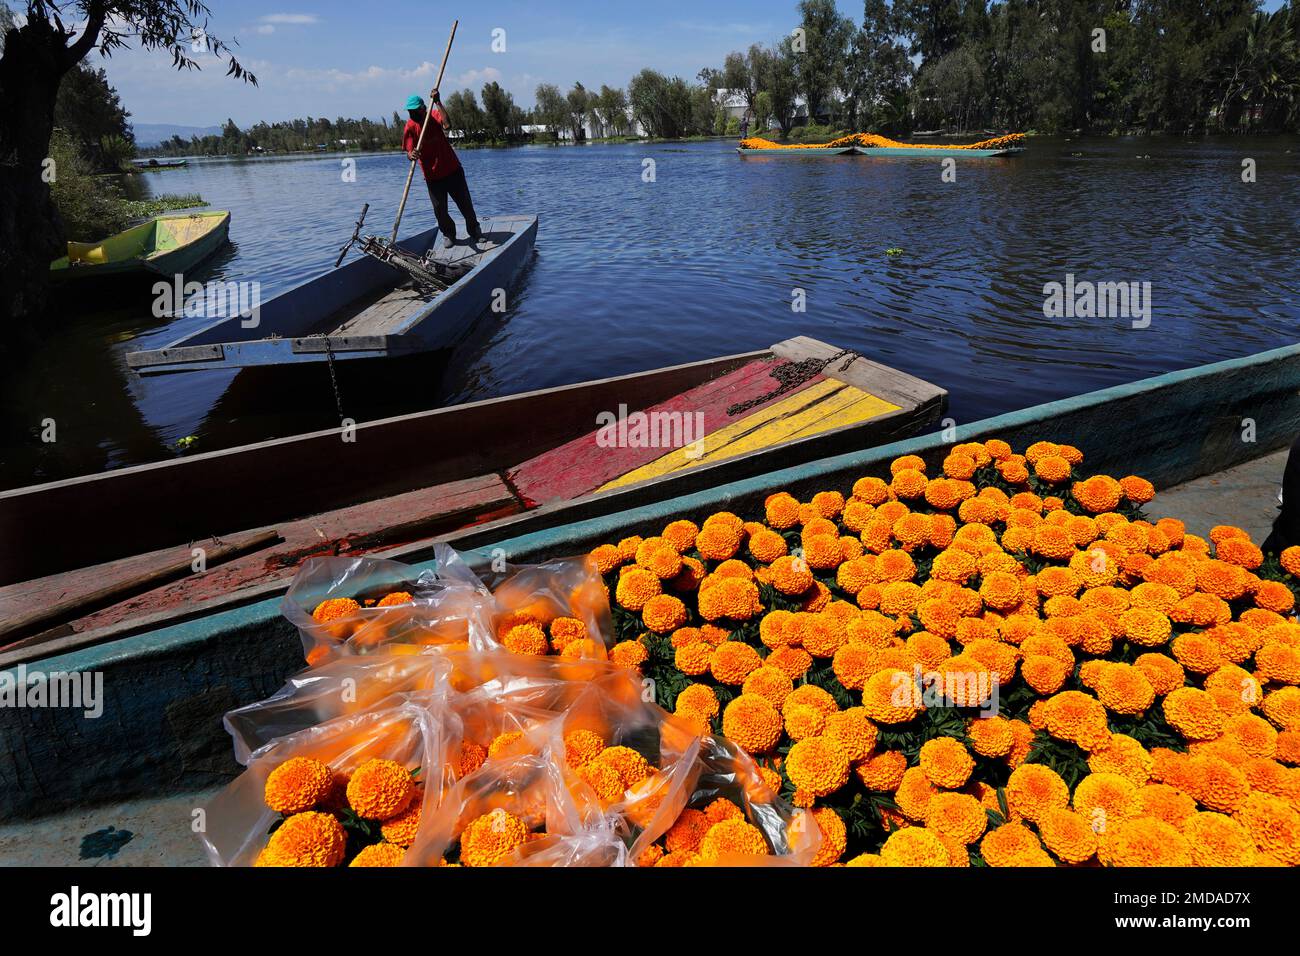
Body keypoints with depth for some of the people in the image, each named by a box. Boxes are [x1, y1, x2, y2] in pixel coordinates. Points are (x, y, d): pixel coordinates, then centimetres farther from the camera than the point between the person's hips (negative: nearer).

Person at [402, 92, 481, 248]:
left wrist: (438, 103, -30)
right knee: (439, 209, -1)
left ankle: (474, 231, 26)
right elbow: (409, 151, -14)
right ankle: (448, 234, 22)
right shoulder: (410, 127, -6)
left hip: (452, 169, 0)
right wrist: (411, 155, -37)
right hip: (432, 175, 0)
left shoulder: (434, 115, -4)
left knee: (465, 203, 6)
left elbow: (446, 122, -26)